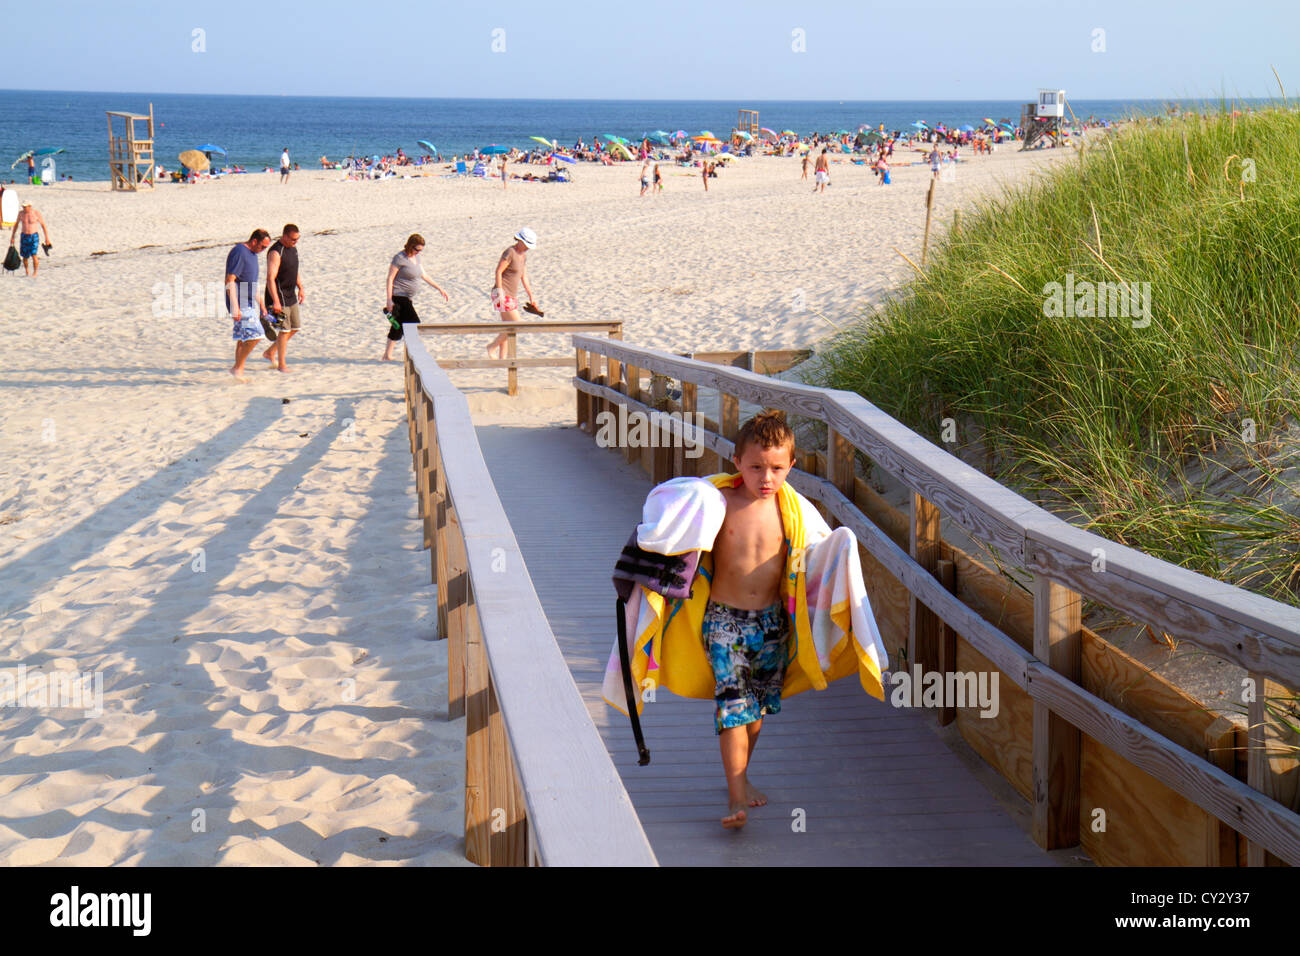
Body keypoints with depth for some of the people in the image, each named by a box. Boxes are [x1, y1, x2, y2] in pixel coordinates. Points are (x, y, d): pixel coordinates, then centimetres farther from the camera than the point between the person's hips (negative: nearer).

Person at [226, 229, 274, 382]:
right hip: (240, 303, -10)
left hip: (250, 303, 10)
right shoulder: (239, 253, -14)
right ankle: (237, 367, -8)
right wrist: (235, 307, -26)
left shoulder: (252, 254, 17)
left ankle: (239, 372, 15)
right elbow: (230, 281, -20)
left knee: (244, 339, 10)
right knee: (254, 334, -16)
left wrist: (260, 306, 28)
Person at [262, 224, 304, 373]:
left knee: (296, 327, 12)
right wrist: (275, 301, -31)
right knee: (285, 330, -6)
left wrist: (300, 288, 23)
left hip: (291, 295, 9)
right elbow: (270, 278, -26)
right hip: (278, 296, -9)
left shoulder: (293, 248, 8)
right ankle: (281, 364, 5)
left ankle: (270, 352, 26)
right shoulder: (275, 252, -20)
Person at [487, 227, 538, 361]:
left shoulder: (523, 255, 12)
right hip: (502, 295, -9)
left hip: (512, 295, 9)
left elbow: (524, 277, 18)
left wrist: (531, 298, 17)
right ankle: (492, 347, 0)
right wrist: (500, 292, -25)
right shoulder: (510, 252, -15)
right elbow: (498, 271, -18)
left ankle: (502, 358, 13)